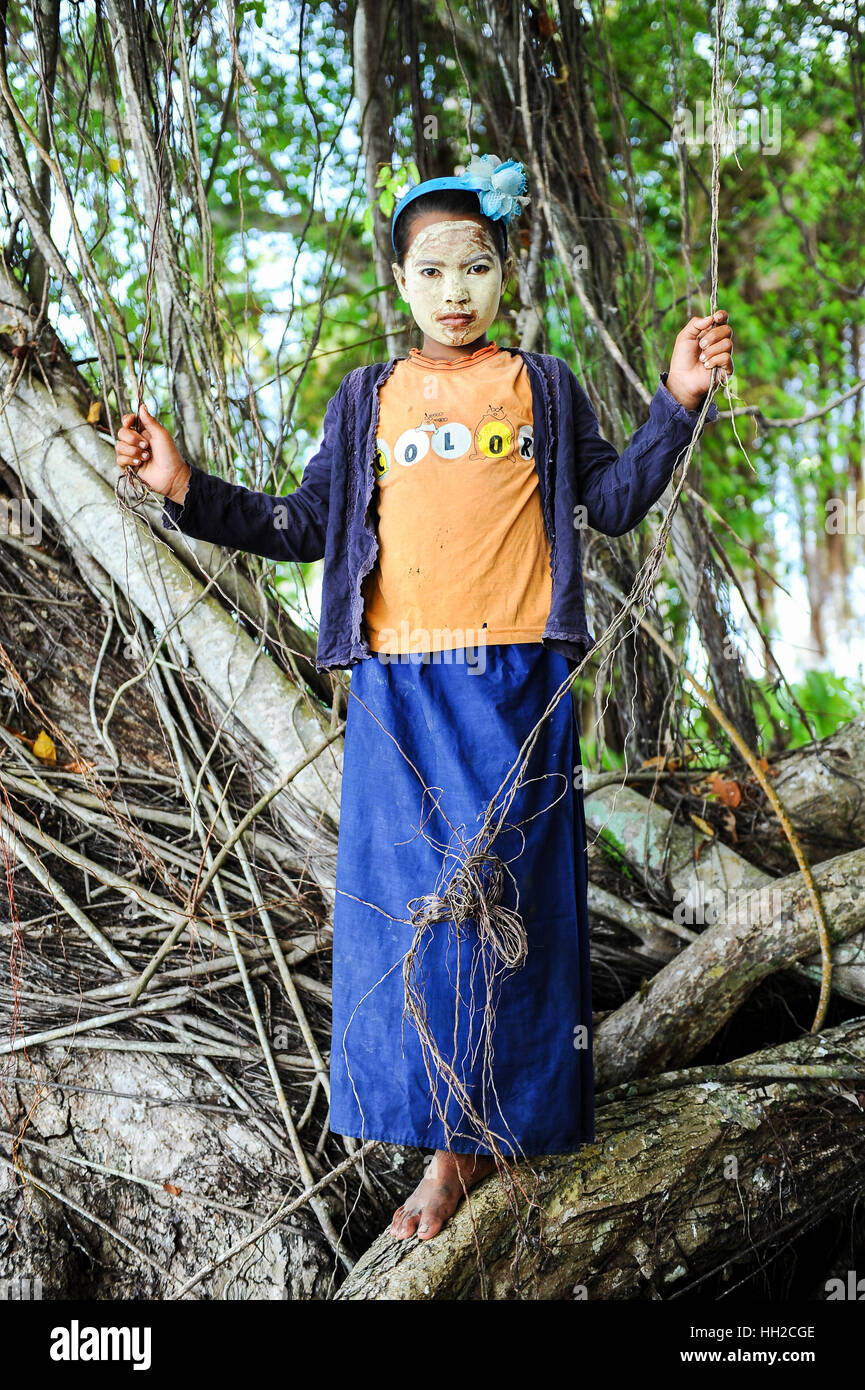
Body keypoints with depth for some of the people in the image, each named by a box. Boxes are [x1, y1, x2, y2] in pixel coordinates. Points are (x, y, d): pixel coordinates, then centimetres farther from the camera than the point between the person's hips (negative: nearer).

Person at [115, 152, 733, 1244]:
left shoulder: (542, 387, 14)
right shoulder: (367, 402, 17)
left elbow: (609, 501, 12)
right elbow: (306, 526, 16)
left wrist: (676, 402, 1)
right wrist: (189, 491, 6)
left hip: (517, 678, -1)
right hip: (399, 686, 1)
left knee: (512, 895, 0)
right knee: (409, 897, -1)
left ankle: (511, 1121, 17)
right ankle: (450, 1145, 12)